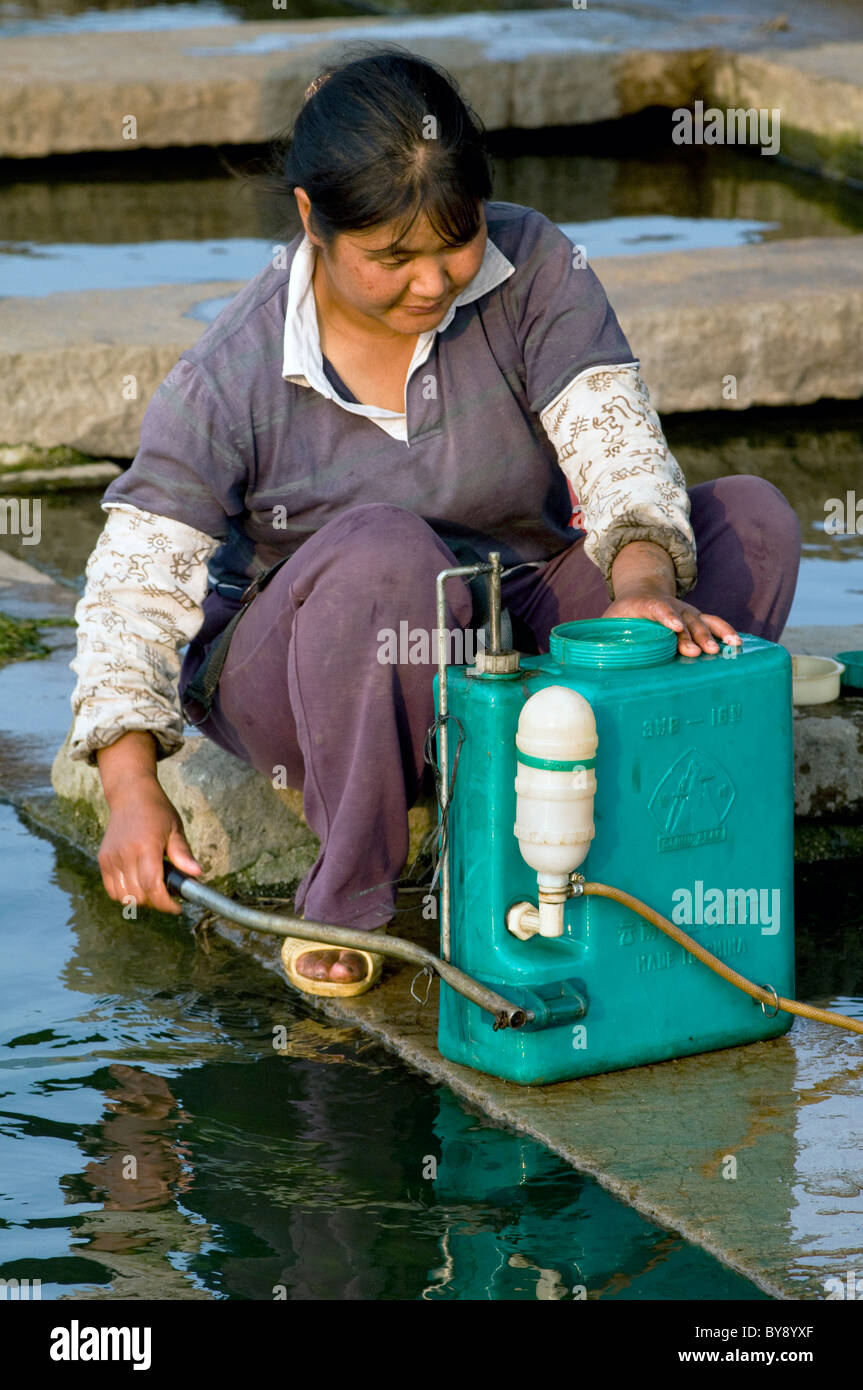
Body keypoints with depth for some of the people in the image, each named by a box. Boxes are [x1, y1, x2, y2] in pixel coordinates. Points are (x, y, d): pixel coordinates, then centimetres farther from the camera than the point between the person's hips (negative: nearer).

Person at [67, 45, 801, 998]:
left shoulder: (533, 268, -10)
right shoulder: (233, 374, -17)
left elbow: (614, 438, -19)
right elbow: (137, 574, -17)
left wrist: (643, 584, -41)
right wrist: (133, 786, -31)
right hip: (306, 685, -3)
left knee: (751, 518, -16)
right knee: (383, 549, -39)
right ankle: (345, 904, -25)